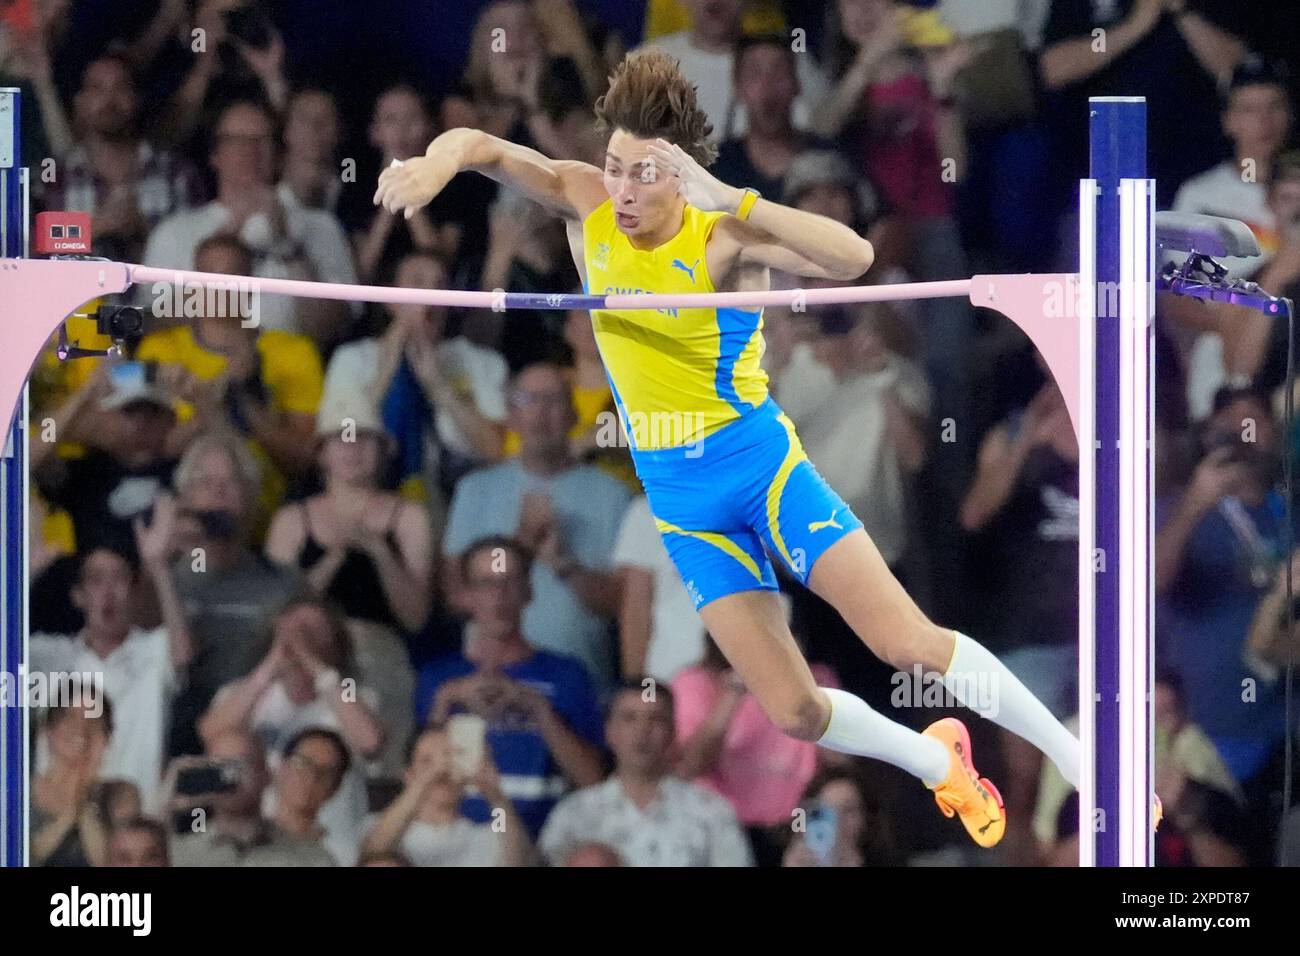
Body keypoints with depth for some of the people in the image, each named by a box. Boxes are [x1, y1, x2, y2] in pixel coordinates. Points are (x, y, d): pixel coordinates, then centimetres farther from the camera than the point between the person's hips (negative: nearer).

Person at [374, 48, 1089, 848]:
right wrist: (437, 161, -32)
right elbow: (480, 146, -8)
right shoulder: (588, 208, -6)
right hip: (678, 499, 4)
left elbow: (851, 256, -38)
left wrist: (724, 197, -45)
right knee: (797, 713, 1)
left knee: (908, 641, -9)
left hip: (759, 461, -4)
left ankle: (1076, 758, 7)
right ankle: (939, 763, 27)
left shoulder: (722, 238, -21)